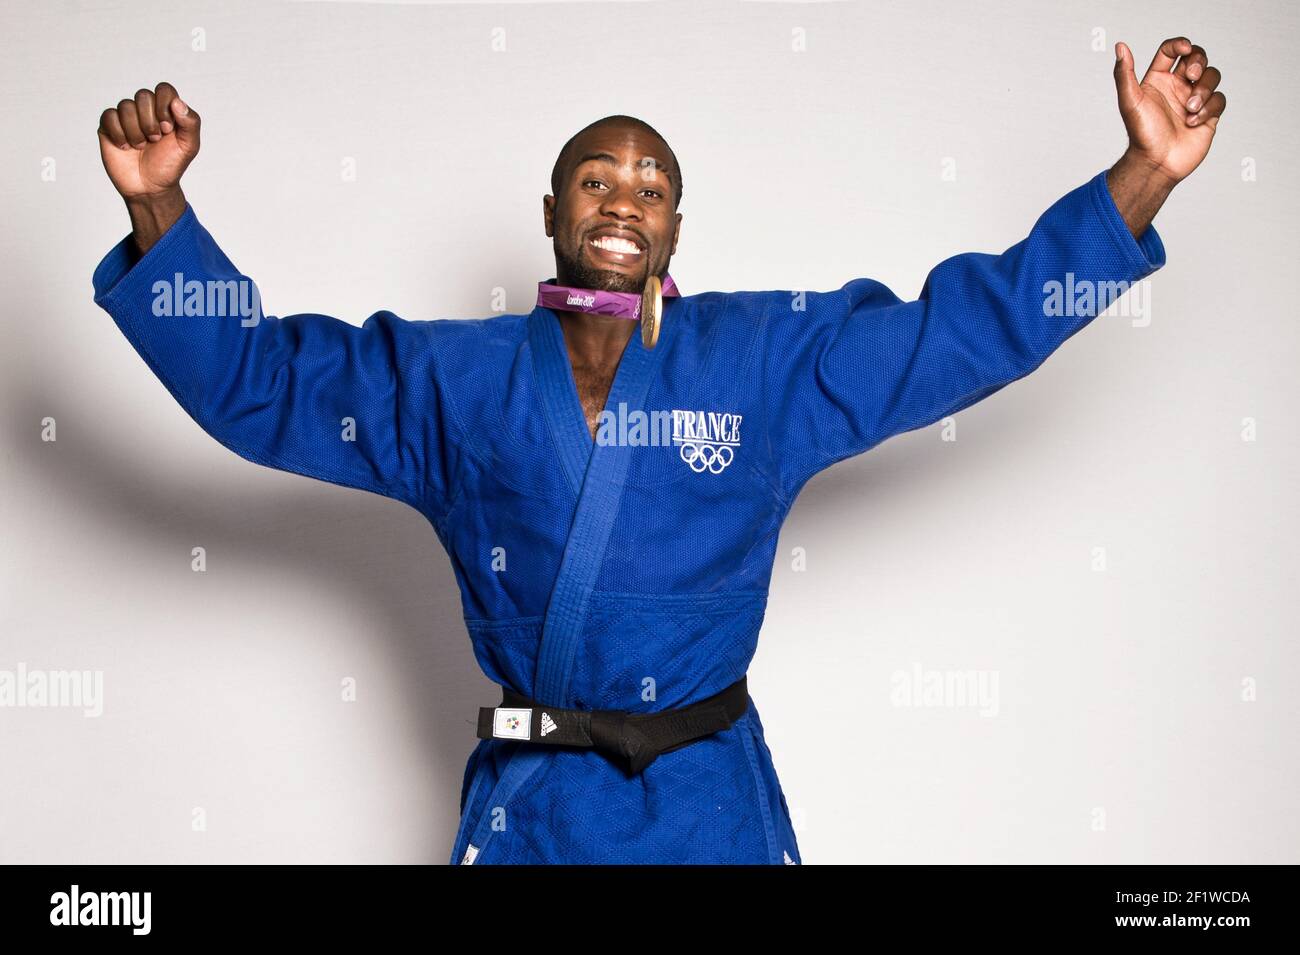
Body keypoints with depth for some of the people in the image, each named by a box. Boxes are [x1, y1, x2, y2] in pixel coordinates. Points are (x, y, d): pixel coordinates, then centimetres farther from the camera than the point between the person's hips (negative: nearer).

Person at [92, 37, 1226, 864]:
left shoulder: (772, 359, 1)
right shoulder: (449, 380, 2)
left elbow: (975, 322, 2)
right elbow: (246, 371, 4)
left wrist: (1144, 177, -4)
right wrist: (159, 209, -9)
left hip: (712, 803, 0)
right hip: (527, 806, 1)